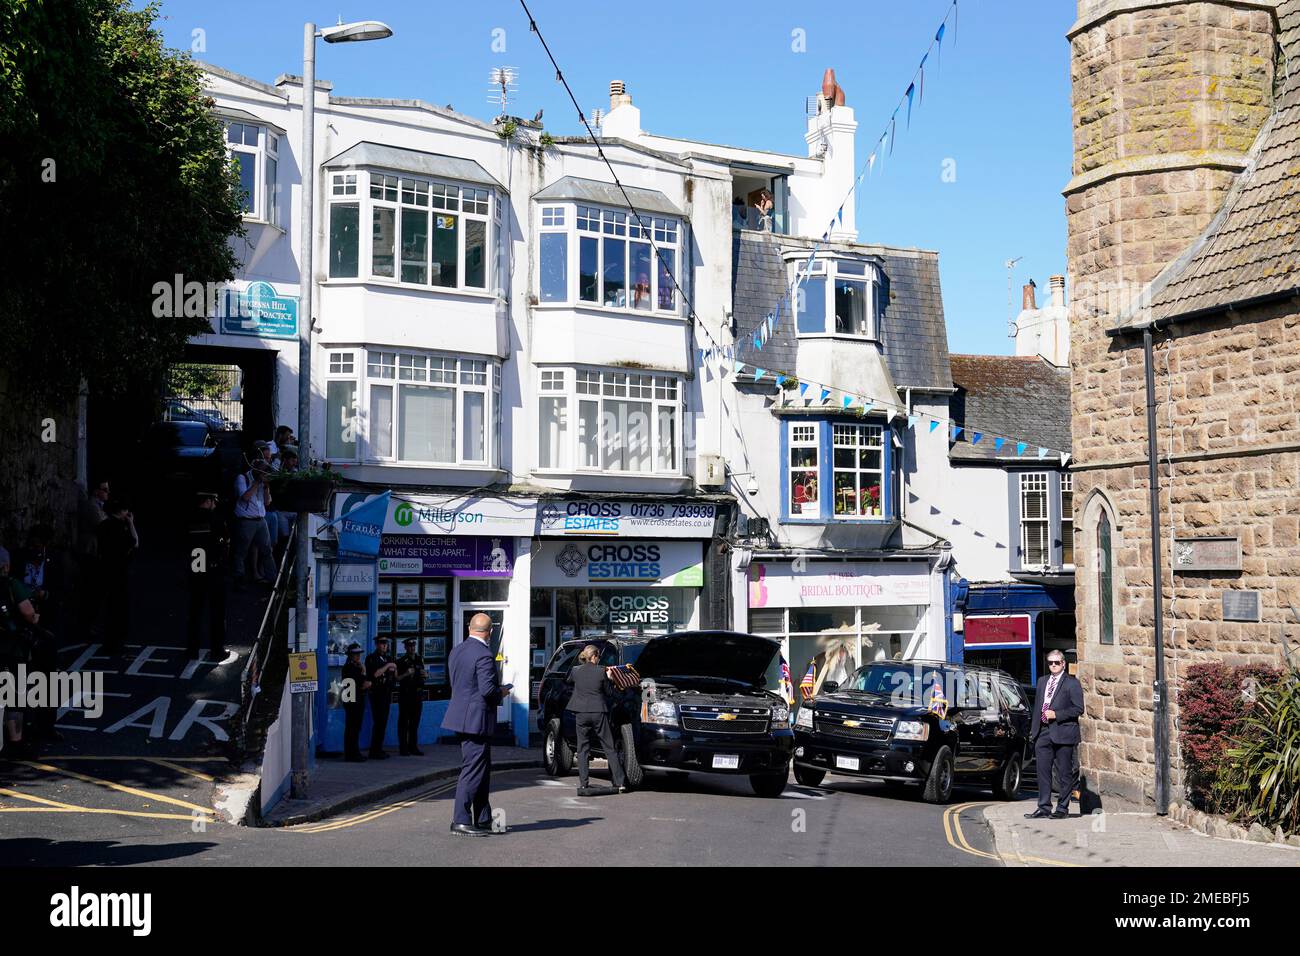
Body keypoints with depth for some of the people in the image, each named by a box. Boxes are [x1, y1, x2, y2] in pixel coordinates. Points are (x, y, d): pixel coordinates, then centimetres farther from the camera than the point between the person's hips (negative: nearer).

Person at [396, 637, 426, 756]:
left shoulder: (420, 660, 13)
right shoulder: (401, 661, -3)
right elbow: (397, 678, -7)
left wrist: (424, 675, 1)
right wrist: (406, 674, -22)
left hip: (417, 694, 5)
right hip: (405, 694, -5)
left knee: (415, 722, 8)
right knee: (403, 722, -2)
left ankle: (413, 747, 14)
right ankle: (403, 748, -1)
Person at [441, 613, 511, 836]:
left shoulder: (456, 651, 11)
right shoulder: (484, 655, -18)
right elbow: (487, 690, -24)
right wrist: (502, 693, -2)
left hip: (461, 715, 9)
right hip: (476, 719, -9)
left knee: (483, 770, 16)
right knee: (473, 771, -4)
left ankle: (483, 820, 20)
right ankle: (461, 820, -1)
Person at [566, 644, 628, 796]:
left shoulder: (576, 671, -1)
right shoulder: (601, 672, -7)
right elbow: (608, 692, 1)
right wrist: (608, 677, 16)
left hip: (581, 714, 1)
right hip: (599, 712, -1)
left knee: (582, 750, 6)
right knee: (609, 748, 7)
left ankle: (583, 785, -1)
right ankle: (620, 783, 6)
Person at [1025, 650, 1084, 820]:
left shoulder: (1072, 682, -1)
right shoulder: (1042, 682, 18)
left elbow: (1078, 709, -7)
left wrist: (1056, 715, -14)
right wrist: (1034, 730, 13)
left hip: (1062, 733, -6)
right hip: (1043, 733, 6)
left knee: (1064, 773, 1)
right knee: (1043, 772, 4)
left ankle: (1062, 808, 8)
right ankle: (1044, 807, 9)